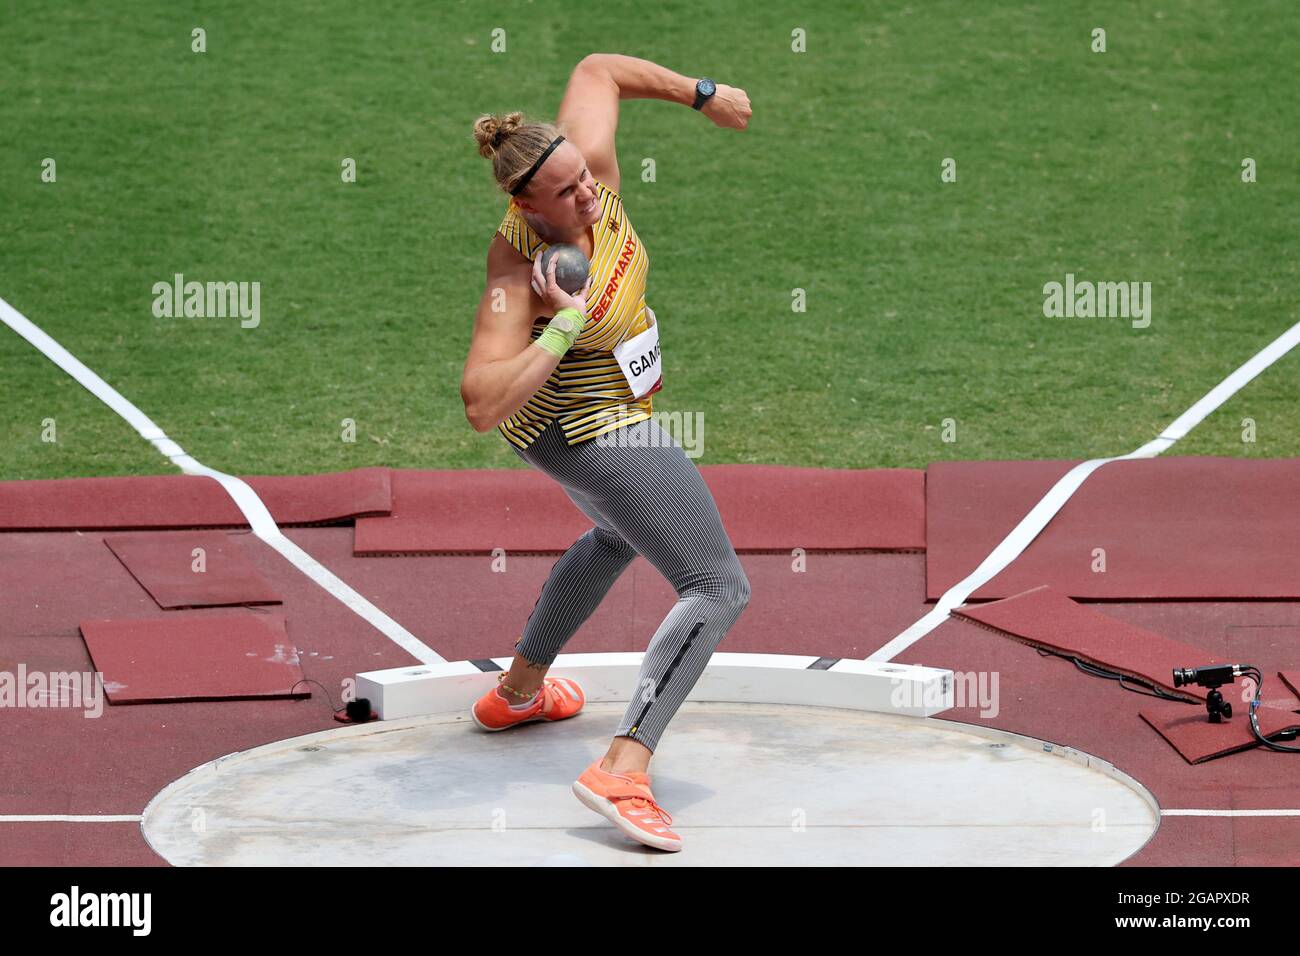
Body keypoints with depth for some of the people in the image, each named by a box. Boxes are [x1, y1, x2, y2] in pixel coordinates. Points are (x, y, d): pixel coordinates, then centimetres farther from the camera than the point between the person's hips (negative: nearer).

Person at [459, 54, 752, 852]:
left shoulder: (591, 166, -16)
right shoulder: (516, 276, -32)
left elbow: (599, 70, 3)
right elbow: (482, 407, -41)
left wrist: (702, 94, 2)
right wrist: (565, 325, -40)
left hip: (574, 425, 10)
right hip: (599, 434, -10)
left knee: (622, 534, 38)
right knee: (720, 588, -16)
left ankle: (518, 690, 46)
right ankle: (624, 769, -32)